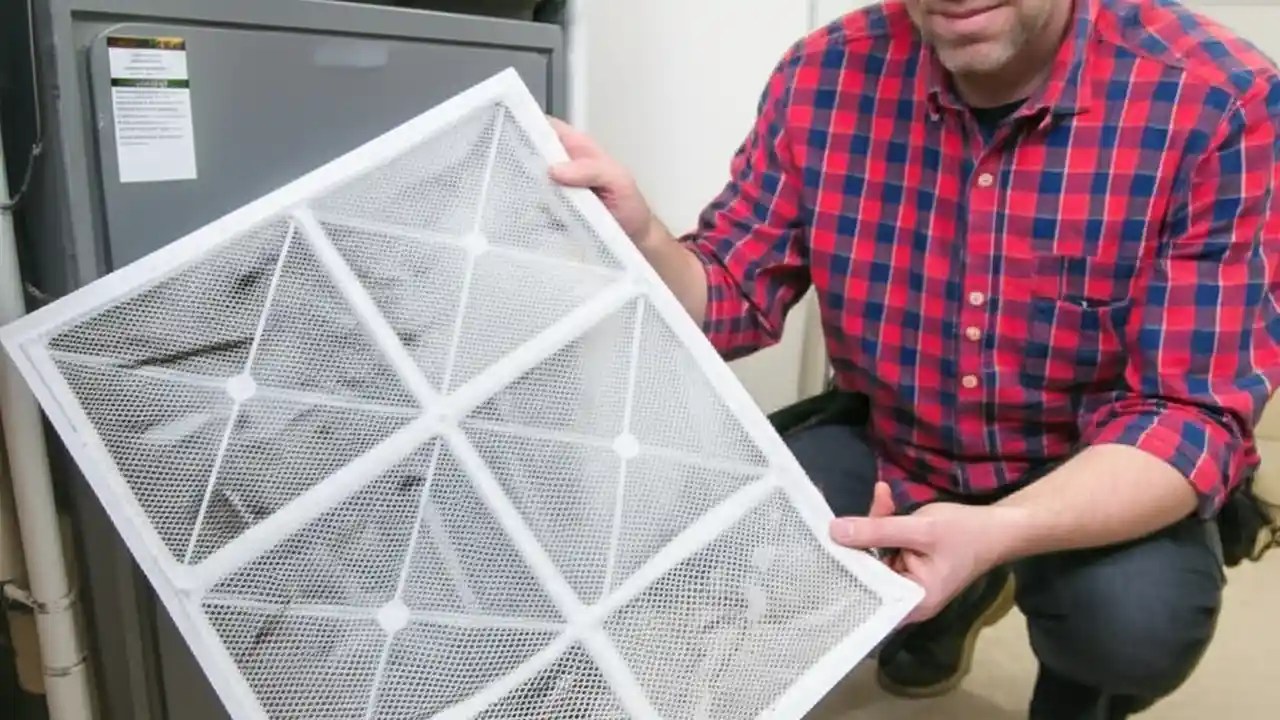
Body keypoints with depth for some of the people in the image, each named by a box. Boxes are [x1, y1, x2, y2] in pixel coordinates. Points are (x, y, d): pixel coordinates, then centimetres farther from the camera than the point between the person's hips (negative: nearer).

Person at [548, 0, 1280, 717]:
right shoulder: (824, 75, -13)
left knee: (1136, 616, -32)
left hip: (1112, 471, -2)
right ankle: (953, 599, 16)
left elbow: (1195, 415, -24)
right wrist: (641, 239, -29)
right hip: (892, 447, 3)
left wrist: (998, 534, -42)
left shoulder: (1221, 101, -22)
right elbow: (735, 294, -7)